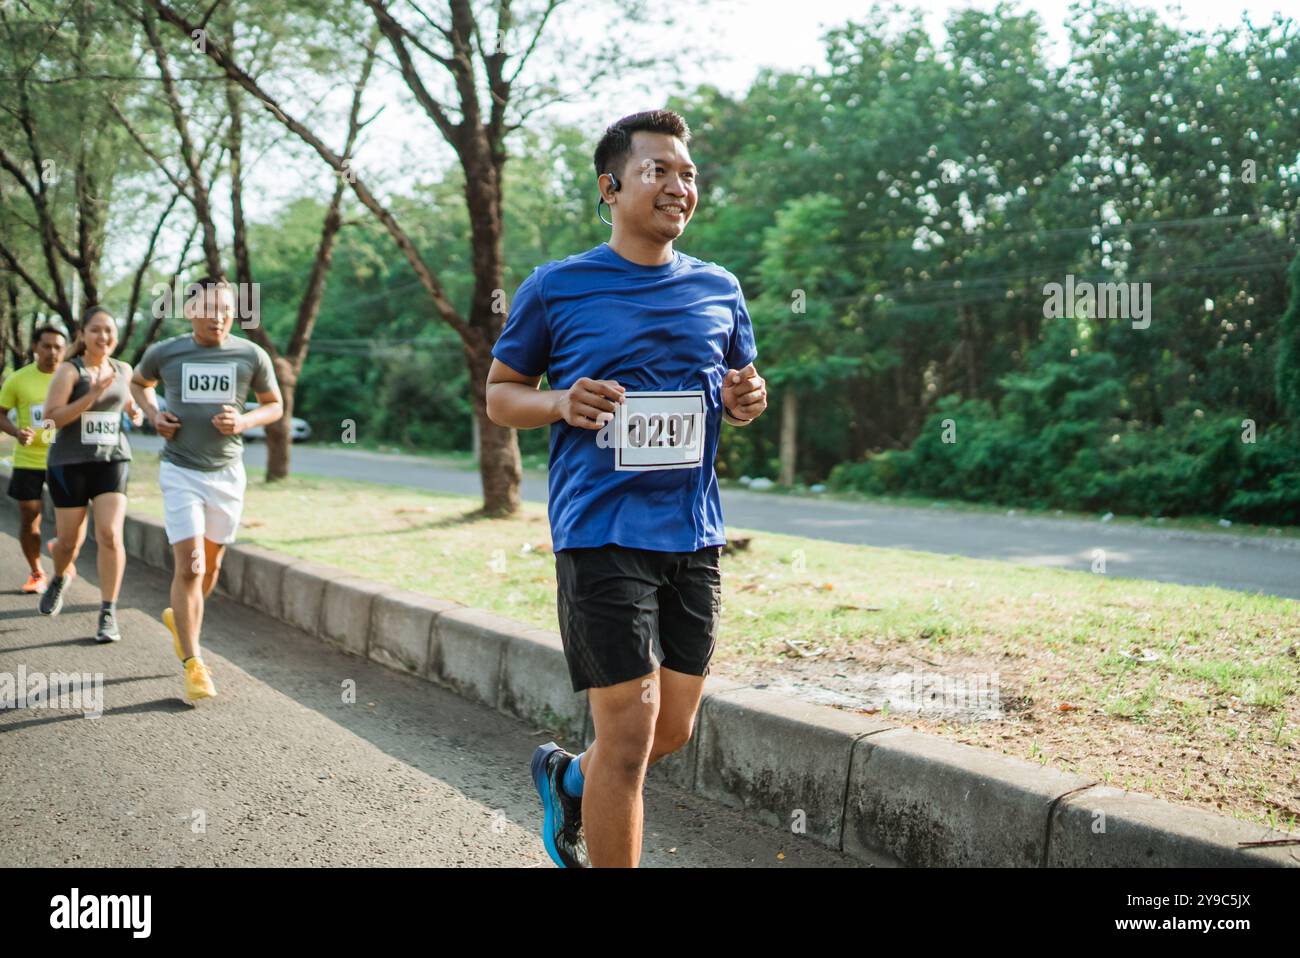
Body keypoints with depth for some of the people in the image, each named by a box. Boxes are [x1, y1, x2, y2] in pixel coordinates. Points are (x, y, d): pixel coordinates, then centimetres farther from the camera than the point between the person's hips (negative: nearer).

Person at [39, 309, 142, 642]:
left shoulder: (123, 370, 7)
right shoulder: (69, 370, -8)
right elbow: (51, 418, -16)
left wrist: (135, 413, 3)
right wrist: (92, 396, -26)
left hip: (112, 460, 2)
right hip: (69, 463, -2)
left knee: (110, 536, -14)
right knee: (69, 540, 8)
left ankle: (108, 614, -6)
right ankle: (60, 577, 44)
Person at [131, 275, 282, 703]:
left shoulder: (252, 356, -4)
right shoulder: (164, 353, -3)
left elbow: (275, 405, 8)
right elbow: (139, 383, 17)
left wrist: (244, 421, -12)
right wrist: (154, 415, -2)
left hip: (227, 472, 2)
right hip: (180, 471, -2)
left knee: (211, 564, 15)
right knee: (189, 566, -11)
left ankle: (179, 618, 44)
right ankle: (193, 664, -5)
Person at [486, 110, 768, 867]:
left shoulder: (719, 290, 10)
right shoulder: (558, 287, -1)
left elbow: (743, 386, 21)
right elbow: (499, 393, 6)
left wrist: (749, 401, -4)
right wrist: (561, 404, -15)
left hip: (695, 535, 5)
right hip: (602, 534, -5)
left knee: (674, 730, 13)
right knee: (630, 731, -7)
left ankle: (568, 777, 43)